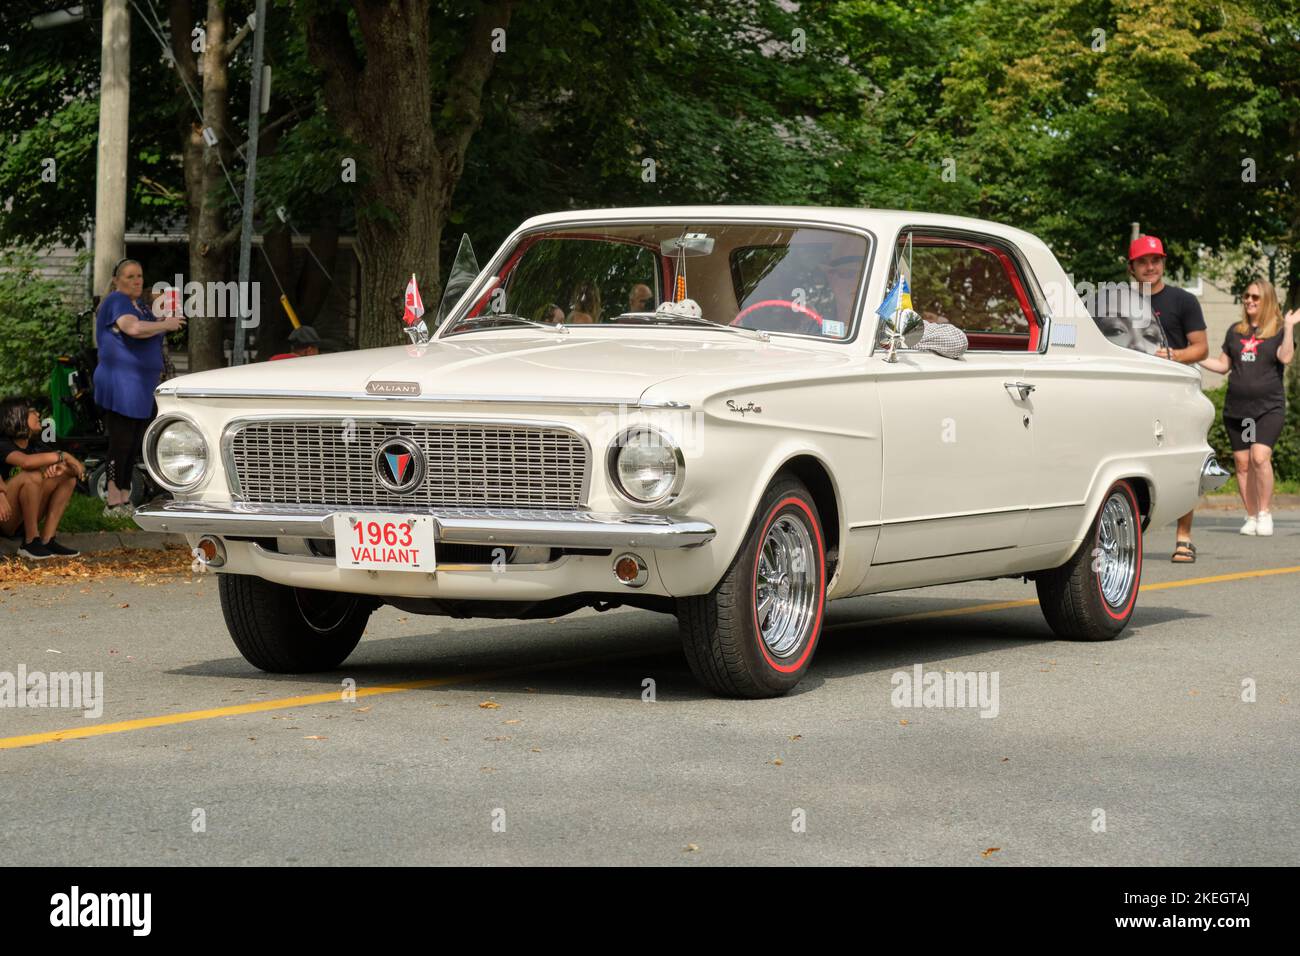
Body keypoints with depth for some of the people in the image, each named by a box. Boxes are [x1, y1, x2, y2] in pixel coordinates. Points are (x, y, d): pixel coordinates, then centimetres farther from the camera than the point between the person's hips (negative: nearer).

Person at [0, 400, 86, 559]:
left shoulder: (35, 445, 7)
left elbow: (79, 468, 3)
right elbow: (26, 461, -37)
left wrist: (57, 466, -20)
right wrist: (62, 456, -24)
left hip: (23, 521, 8)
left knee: (68, 476, -2)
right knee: (33, 476, -29)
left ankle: (48, 540, -12)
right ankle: (30, 543, -21)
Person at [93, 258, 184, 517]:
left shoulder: (141, 304, 18)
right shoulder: (116, 302, -10)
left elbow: (148, 337, 28)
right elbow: (133, 328, -28)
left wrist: (165, 317, 10)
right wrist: (165, 325, -16)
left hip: (142, 388, 9)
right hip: (120, 386, -9)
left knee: (134, 446, 10)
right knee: (121, 444, -10)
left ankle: (125, 500, 16)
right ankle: (114, 504, -9)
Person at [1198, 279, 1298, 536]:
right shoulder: (1236, 331, 16)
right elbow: (1223, 365, 19)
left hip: (1268, 407, -4)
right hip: (1236, 408, 4)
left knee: (1260, 456, -20)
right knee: (1242, 463, 2)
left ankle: (1264, 512, -9)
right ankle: (1251, 517, 10)